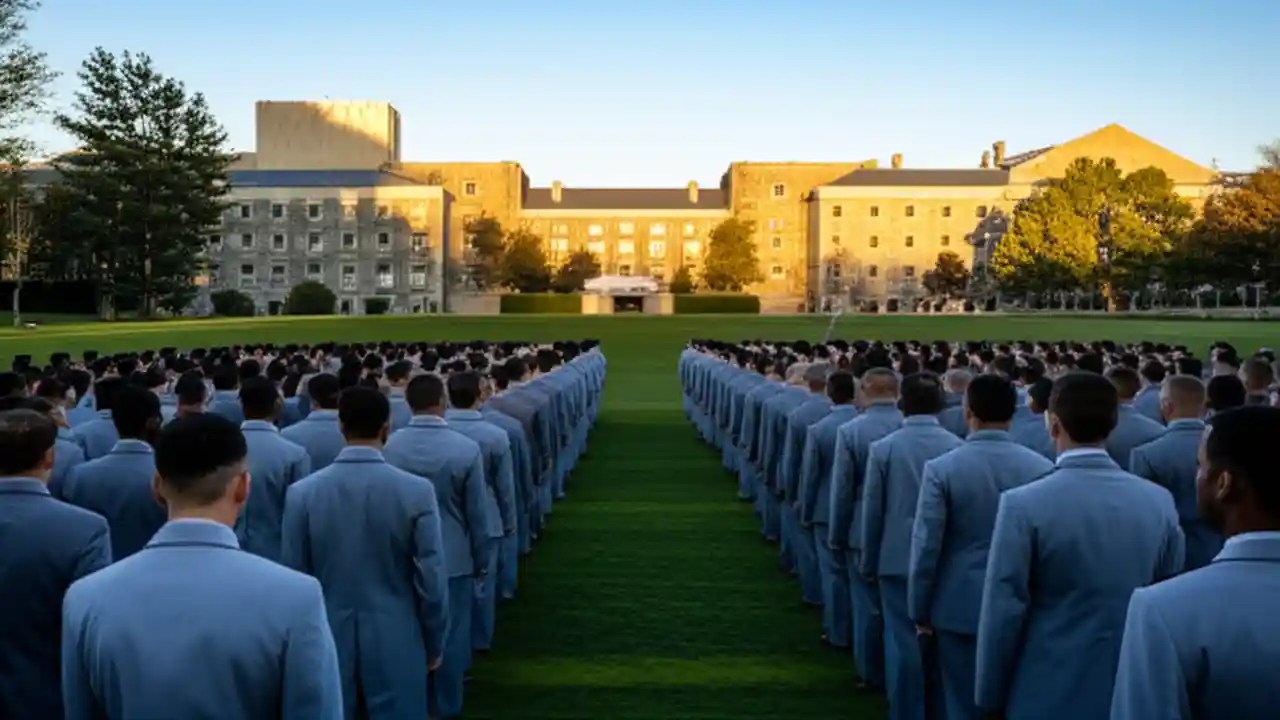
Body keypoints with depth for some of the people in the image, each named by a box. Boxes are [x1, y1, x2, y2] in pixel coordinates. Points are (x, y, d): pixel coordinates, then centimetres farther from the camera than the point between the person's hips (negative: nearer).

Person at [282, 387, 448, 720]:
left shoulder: (302, 492, -8)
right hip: (396, 645, -2)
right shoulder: (416, 491, -13)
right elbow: (431, 580, -10)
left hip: (326, 642, 2)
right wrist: (434, 644, 5)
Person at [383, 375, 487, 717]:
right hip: (454, 558, -3)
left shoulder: (389, 446, -9)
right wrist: (481, 563, 4)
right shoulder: (466, 449, -16)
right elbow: (478, 514, -9)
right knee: (451, 636, 11)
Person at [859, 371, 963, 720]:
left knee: (903, 642, 5)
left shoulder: (883, 448, -9)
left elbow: (872, 511, -3)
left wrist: (868, 563, 8)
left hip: (897, 558, -2)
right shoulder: (959, 448, -6)